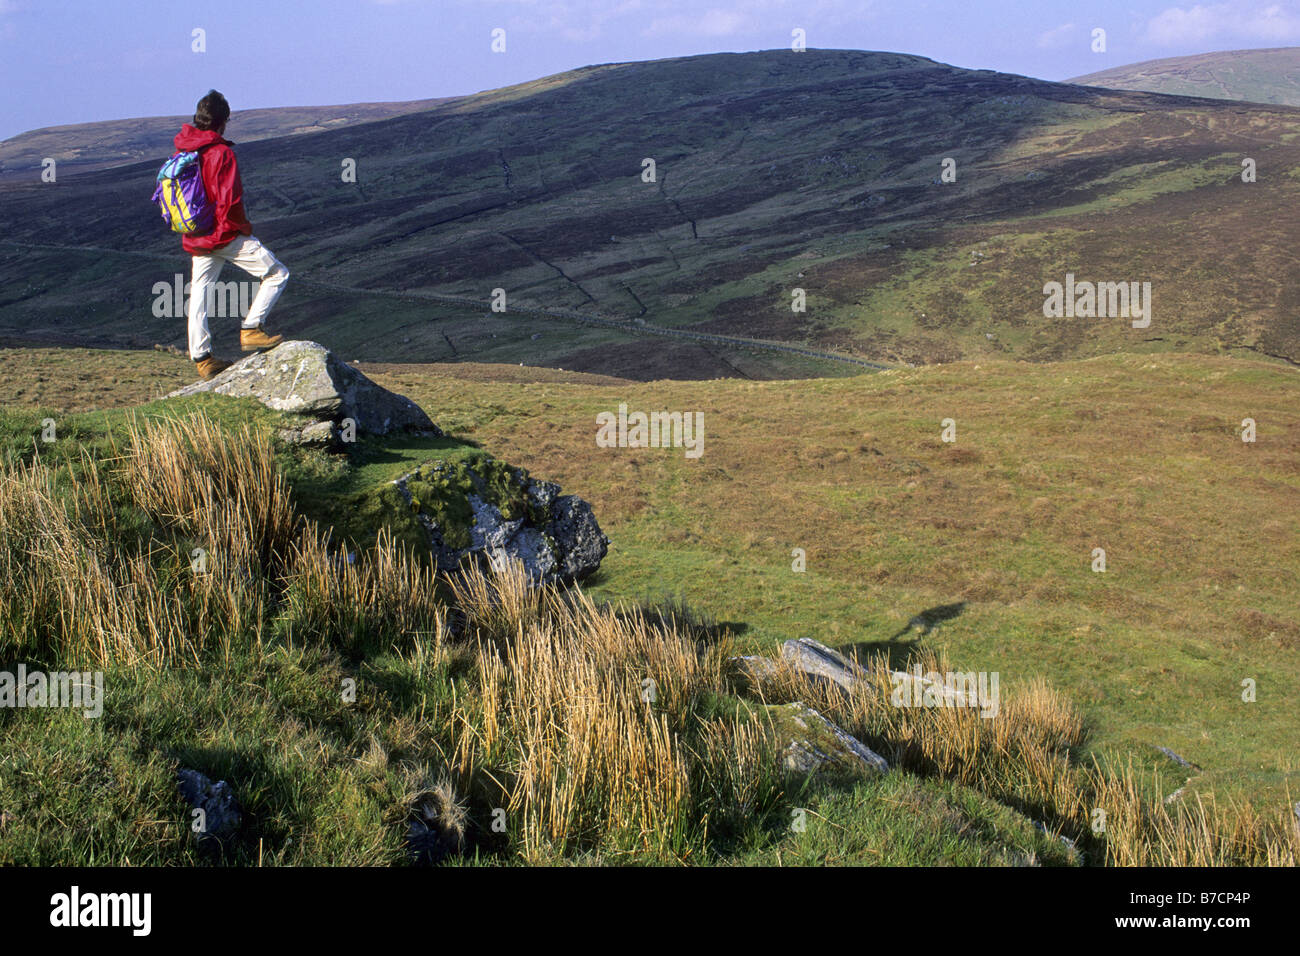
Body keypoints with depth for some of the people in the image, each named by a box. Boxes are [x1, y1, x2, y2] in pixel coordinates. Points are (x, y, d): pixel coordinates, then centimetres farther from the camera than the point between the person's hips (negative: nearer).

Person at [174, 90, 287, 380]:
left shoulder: (181, 151, 5)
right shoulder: (221, 152, -17)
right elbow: (229, 201, -22)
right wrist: (244, 225, -7)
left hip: (195, 240, 8)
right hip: (226, 236, -7)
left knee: (199, 296, 12)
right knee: (277, 273, 3)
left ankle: (201, 358, 16)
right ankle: (251, 329, -3)